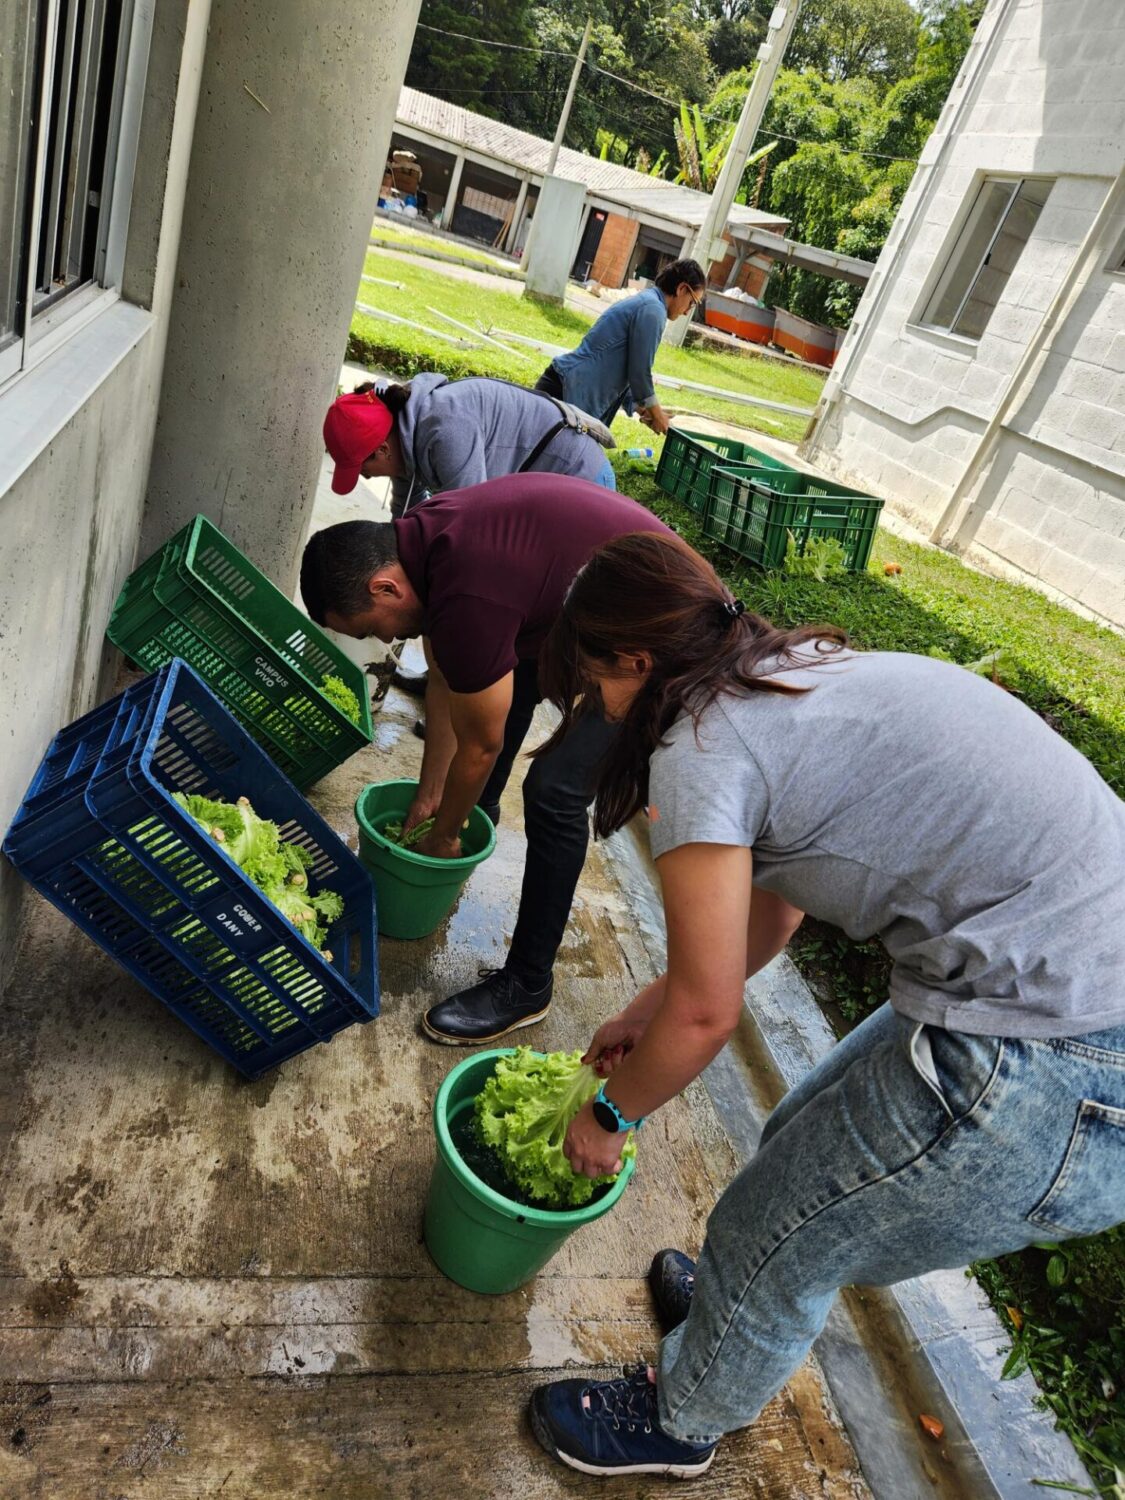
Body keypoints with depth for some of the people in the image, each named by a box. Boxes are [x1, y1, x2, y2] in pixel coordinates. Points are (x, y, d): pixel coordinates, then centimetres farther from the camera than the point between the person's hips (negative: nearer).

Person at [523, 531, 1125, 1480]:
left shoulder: (702, 748, -15)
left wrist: (610, 1116, 11)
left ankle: (682, 1423, 43)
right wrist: (650, 1010, 28)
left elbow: (707, 1012, -8)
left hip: (1048, 1080, -9)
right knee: (803, 1144, 27)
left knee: (769, 1240, 14)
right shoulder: (813, 675, 13)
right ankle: (749, 1300, 56)